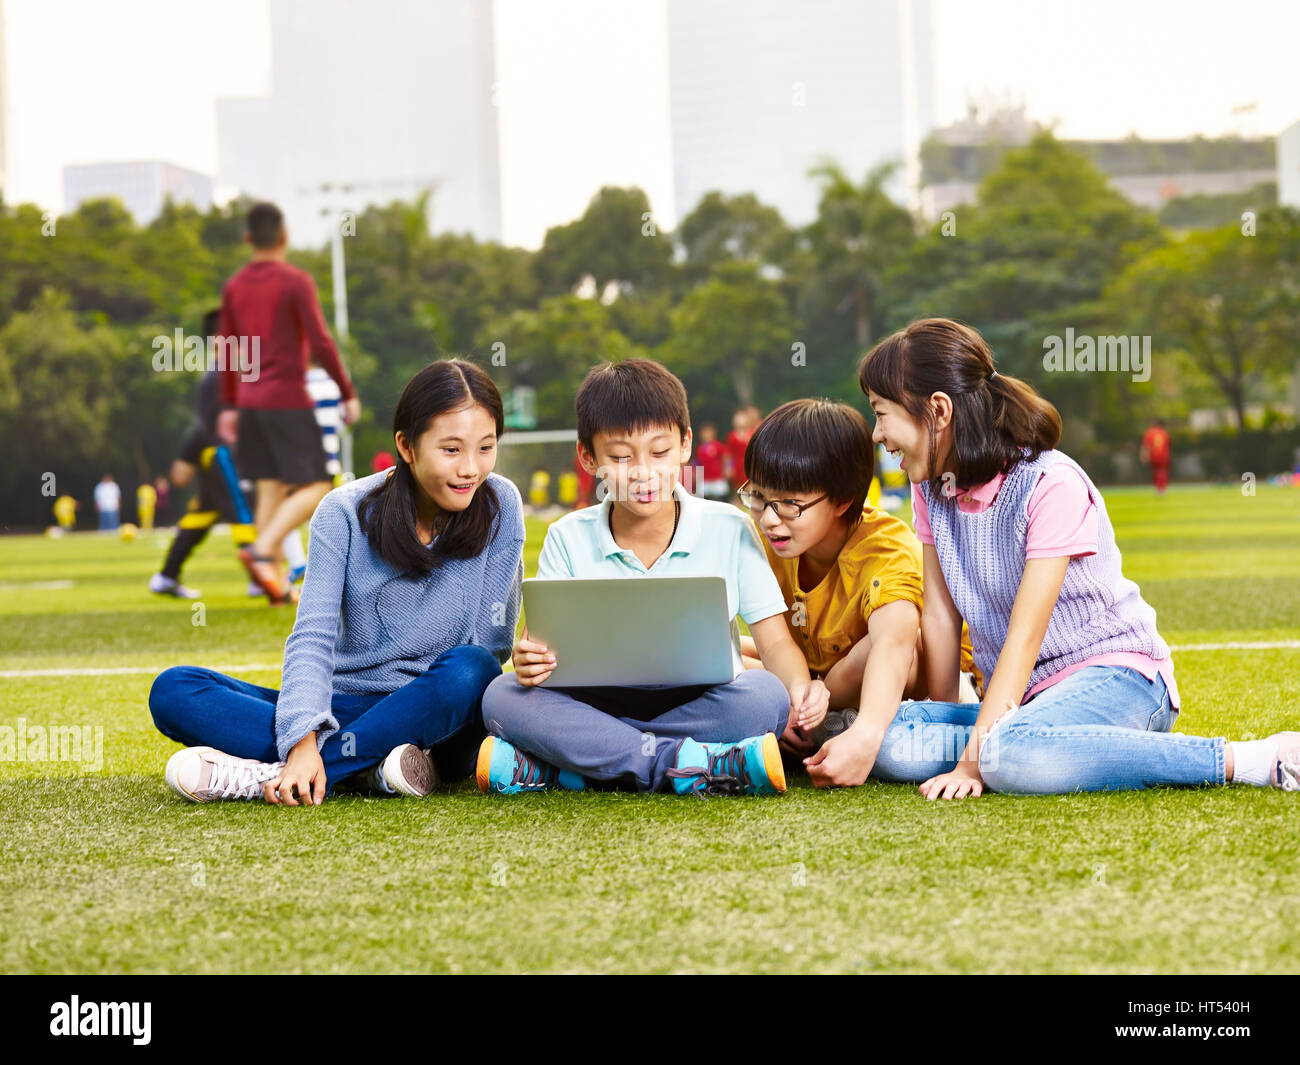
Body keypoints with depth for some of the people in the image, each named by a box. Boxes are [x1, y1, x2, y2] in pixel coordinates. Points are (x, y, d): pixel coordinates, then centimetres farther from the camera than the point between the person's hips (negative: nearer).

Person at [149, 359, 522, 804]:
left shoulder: (500, 506, -5)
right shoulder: (346, 512, -4)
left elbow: (490, 641, -6)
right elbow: (313, 634, -13)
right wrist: (304, 741, -32)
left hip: (434, 717, -1)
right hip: (346, 706, 1)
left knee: (470, 671, -37)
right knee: (174, 688, -18)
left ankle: (268, 775, -33)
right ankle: (369, 768, -33)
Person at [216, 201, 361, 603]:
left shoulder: (234, 286, 10)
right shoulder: (296, 282, -9)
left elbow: (226, 347, 14)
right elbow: (321, 344, -13)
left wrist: (230, 406, 20)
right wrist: (348, 393, -5)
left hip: (250, 403, 7)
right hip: (288, 400, -7)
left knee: (270, 488, 7)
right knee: (316, 487, -3)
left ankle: (276, 580, 2)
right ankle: (263, 549, -21)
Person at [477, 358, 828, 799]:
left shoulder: (729, 531, 3)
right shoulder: (568, 539, 6)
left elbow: (775, 641, 1)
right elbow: (548, 645, 2)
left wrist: (800, 686, -23)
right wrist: (531, 661, -24)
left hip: (701, 706, 0)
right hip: (598, 707, 1)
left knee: (766, 695, -33)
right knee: (502, 697, -25)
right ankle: (686, 765, -30)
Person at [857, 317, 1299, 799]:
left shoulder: (1051, 485, -18)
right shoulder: (932, 487, 4)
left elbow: (1024, 636, -21)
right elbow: (940, 614, 7)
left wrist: (974, 759, -24)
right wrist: (942, 719, 1)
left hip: (1116, 674, -6)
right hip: (1022, 697, 6)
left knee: (1011, 753, -41)